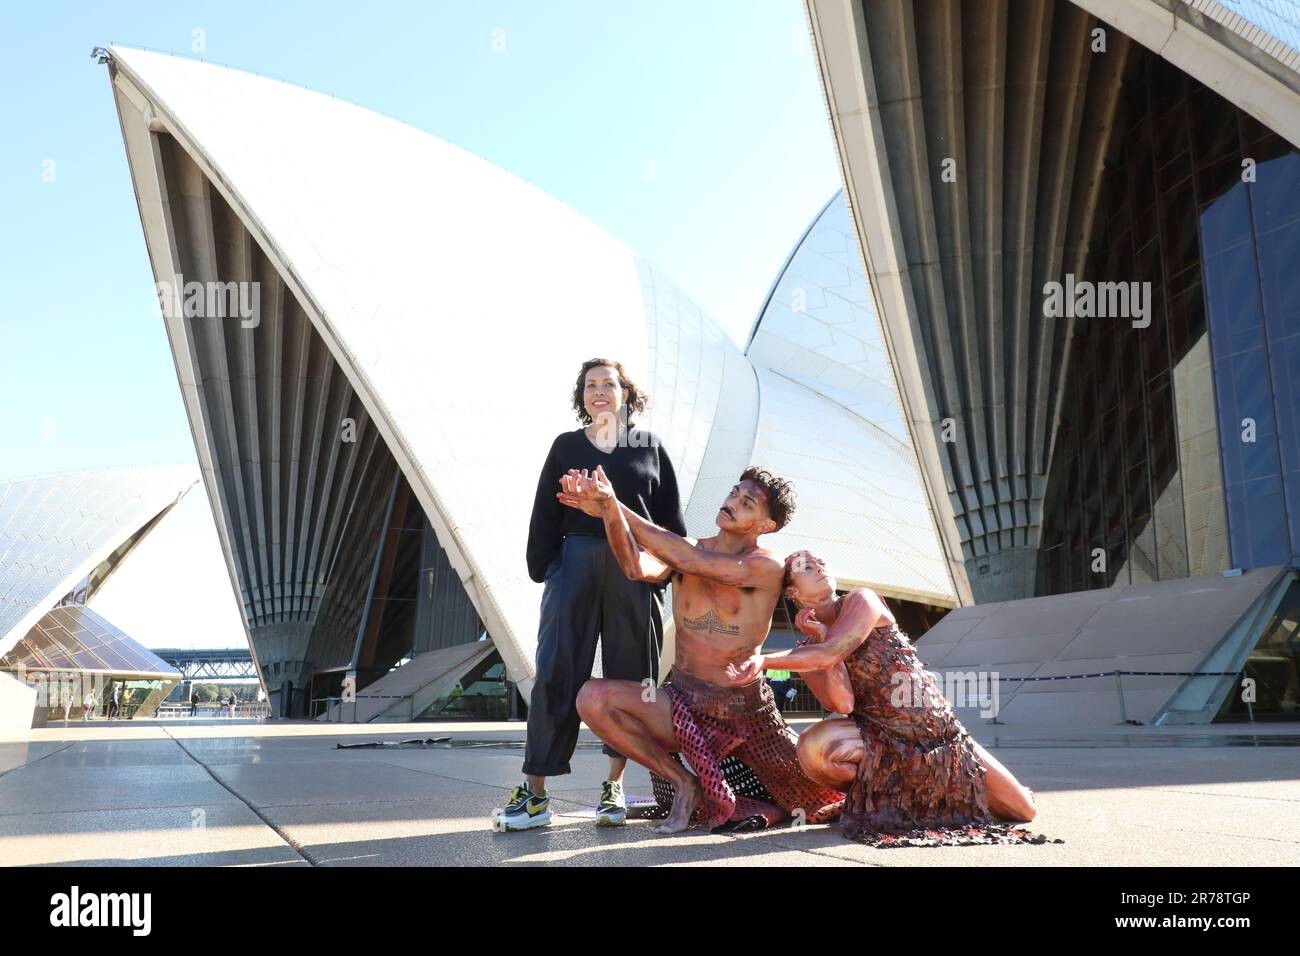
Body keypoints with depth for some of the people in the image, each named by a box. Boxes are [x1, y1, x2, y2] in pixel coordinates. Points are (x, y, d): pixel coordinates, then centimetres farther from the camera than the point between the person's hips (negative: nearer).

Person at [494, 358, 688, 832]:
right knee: (557, 673, -5)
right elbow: (545, 514, 8)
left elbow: (670, 517, 8)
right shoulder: (567, 445, 13)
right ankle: (534, 792, -2)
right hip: (575, 565, 0)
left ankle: (614, 786, 14)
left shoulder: (650, 446, 12)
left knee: (629, 675, 3)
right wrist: (542, 570, -1)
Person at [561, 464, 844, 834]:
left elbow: (691, 561, -26)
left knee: (830, 793, 0)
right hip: (684, 705, 3)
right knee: (592, 698, -20)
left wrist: (621, 508, -26)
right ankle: (684, 784, -2)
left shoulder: (766, 567, -13)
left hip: (747, 713, -2)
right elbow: (638, 567, -22)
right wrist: (610, 511, -39)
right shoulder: (684, 550, 0)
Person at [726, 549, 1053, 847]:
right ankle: (871, 796, 0)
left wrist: (764, 660, -35)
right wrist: (820, 637, -19)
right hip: (882, 738, 0)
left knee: (1024, 811, -1)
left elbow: (829, 653, -26)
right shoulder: (807, 654, 0)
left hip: (938, 730, 0)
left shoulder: (861, 600, -8)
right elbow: (842, 704, -18)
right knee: (813, 746, -32)